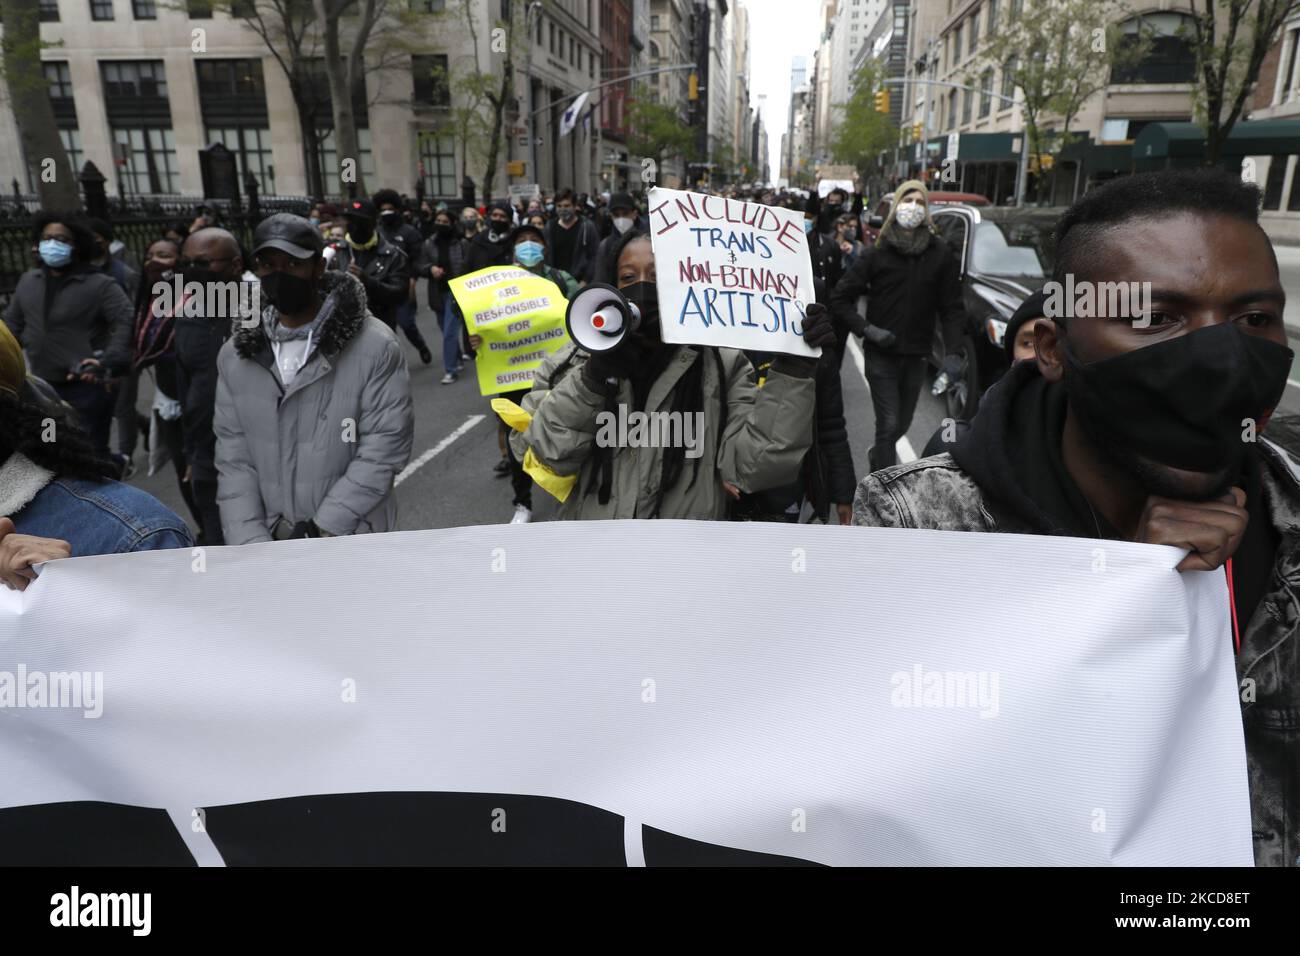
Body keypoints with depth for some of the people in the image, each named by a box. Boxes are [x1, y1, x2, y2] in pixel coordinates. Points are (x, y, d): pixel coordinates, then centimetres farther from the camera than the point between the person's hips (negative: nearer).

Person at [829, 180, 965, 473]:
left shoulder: (940, 253, 0)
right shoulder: (876, 253, -4)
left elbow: (952, 307, 1)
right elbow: (840, 298, -2)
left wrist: (952, 351, -8)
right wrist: (866, 329, -13)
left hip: (917, 355, 3)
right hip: (881, 354, -3)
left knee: (902, 424, 16)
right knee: (889, 424, -6)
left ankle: (879, 455, 47)